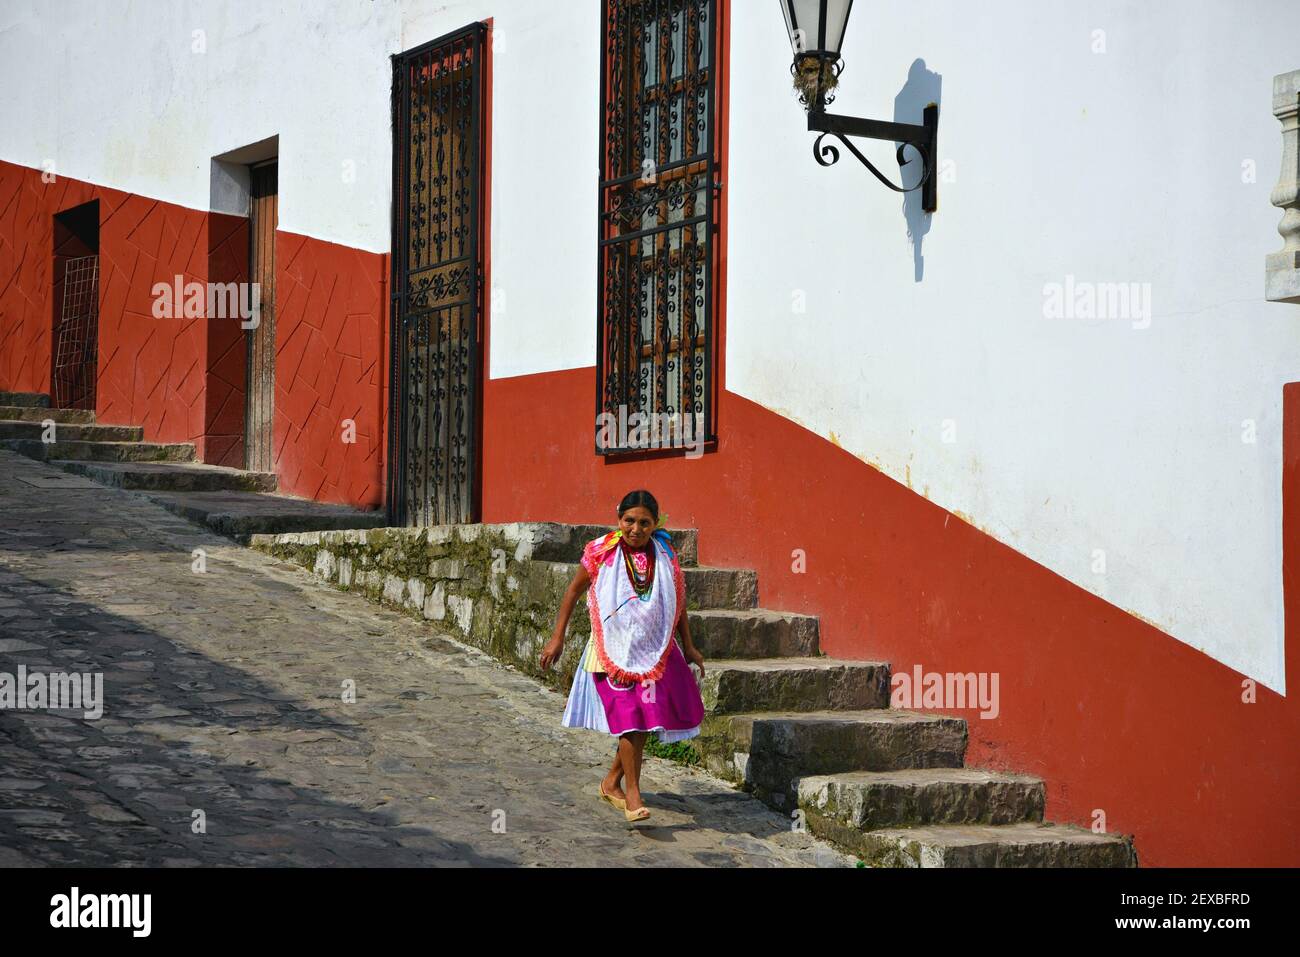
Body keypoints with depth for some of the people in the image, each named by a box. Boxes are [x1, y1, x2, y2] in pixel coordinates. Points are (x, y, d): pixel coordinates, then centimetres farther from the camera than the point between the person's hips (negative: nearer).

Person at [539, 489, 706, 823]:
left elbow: (677, 601, 12)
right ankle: (632, 795, -3)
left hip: (653, 651, 4)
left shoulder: (664, 556, 1)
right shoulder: (602, 552, -8)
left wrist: (688, 646, 13)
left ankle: (612, 782, 27)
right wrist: (558, 637, 2)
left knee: (642, 720, 9)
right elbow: (574, 590, 3)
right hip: (614, 650, -4)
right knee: (631, 719, -11)